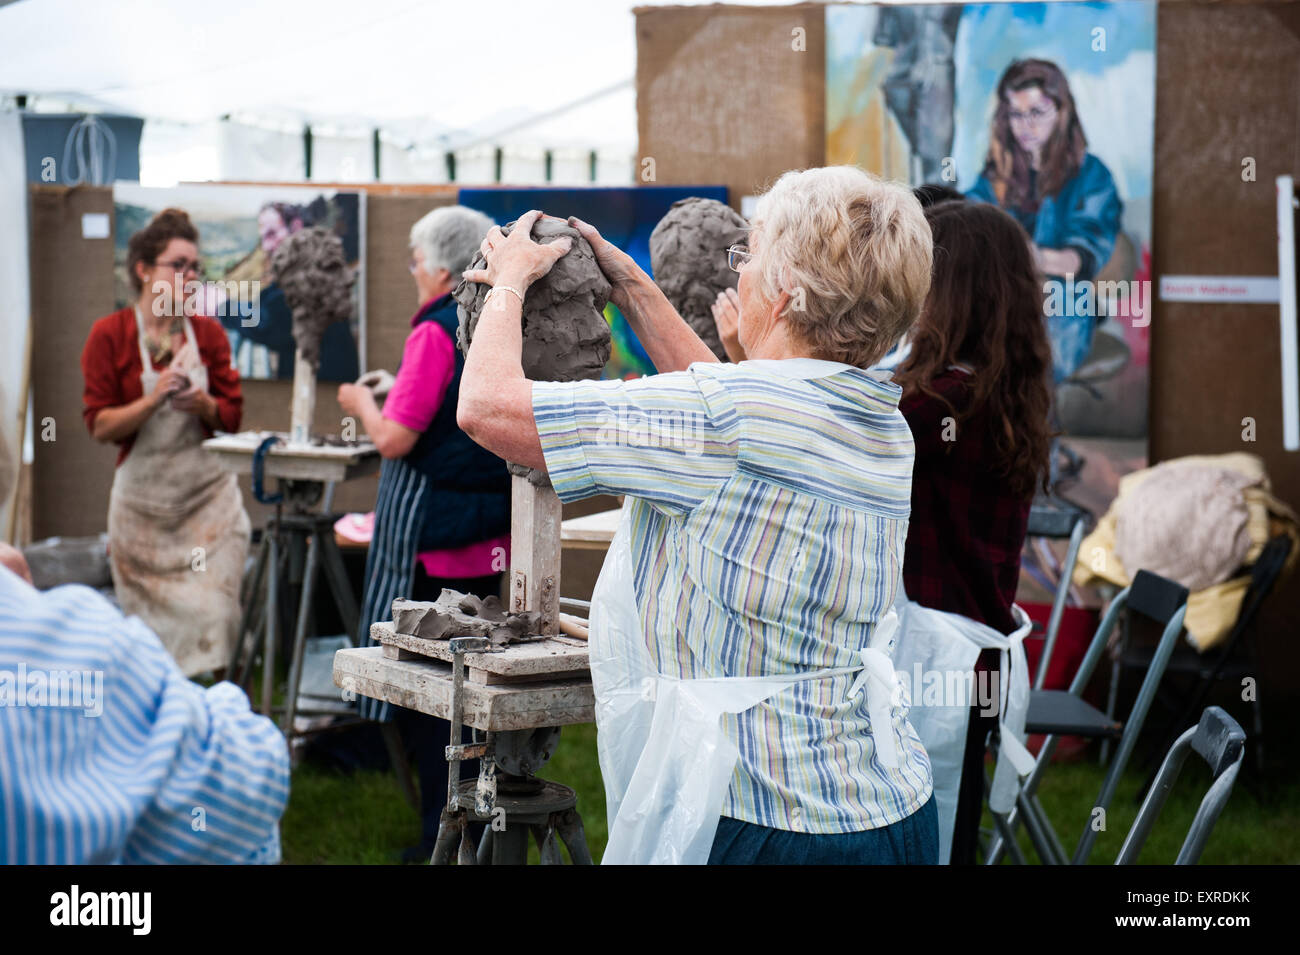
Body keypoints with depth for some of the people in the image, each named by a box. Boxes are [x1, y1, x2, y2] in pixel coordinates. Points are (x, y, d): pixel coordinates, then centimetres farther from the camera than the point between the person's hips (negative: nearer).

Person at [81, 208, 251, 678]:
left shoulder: (208, 333, 4)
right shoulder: (110, 335, -3)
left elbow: (232, 415, 7)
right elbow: (100, 425, -5)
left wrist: (203, 404, -14)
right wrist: (154, 399, -19)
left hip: (209, 495, 1)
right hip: (143, 497, -1)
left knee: (213, 613, -7)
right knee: (148, 621, 3)